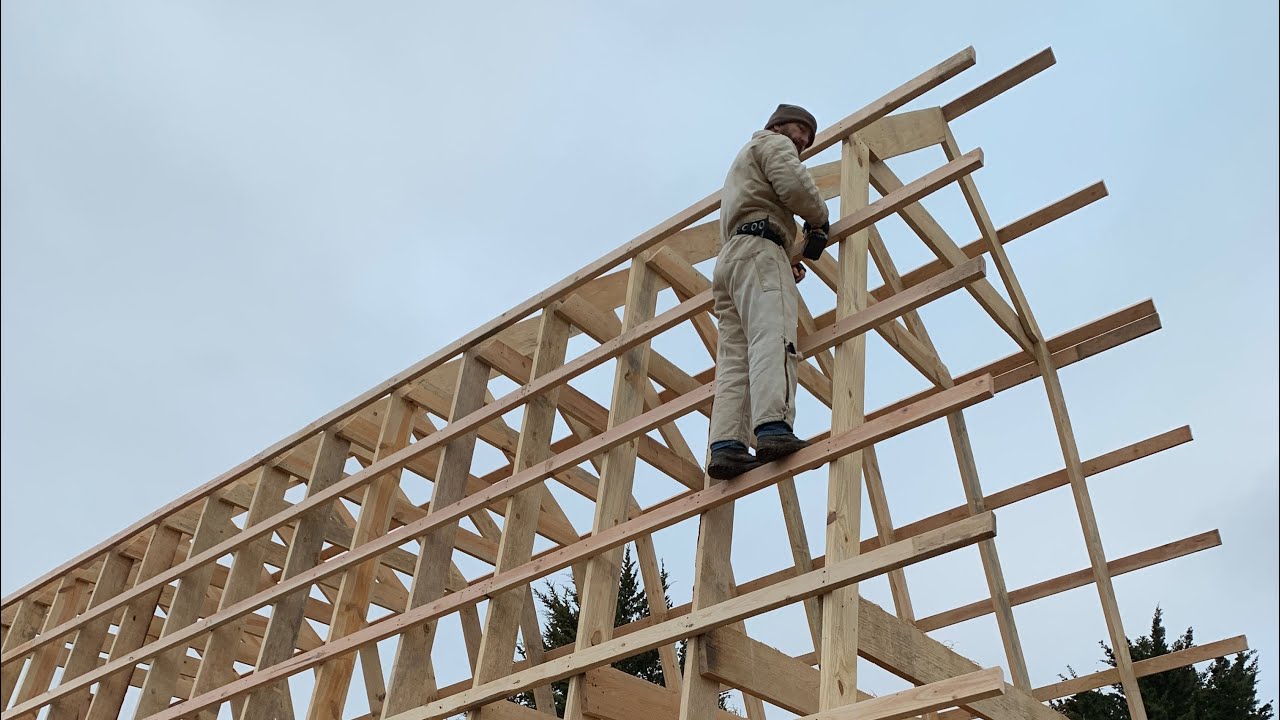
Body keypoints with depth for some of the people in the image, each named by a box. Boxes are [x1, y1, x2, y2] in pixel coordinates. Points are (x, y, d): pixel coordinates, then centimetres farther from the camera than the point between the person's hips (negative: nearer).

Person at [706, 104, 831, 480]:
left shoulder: (740, 165, 42)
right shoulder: (773, 142, 15)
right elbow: (795, 185, -7)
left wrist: (787, 259, 21)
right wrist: (819, 219, 10)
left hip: (729, 259, 9)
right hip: (759, 250, -9)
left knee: (735, 360, -8)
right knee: (773, 339, -26)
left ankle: (726, 445, -22)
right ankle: (773, 428, -44)